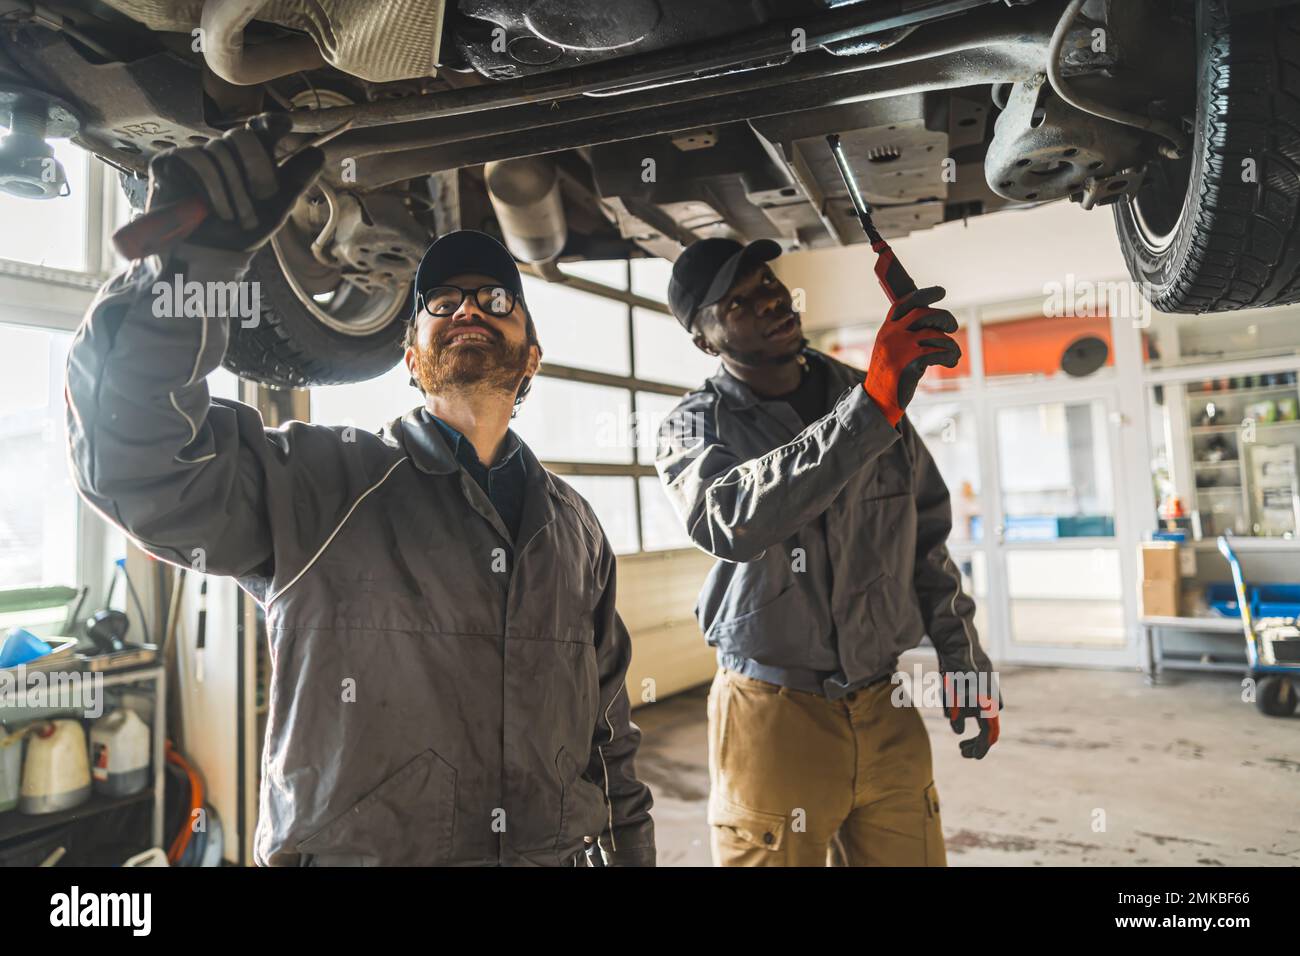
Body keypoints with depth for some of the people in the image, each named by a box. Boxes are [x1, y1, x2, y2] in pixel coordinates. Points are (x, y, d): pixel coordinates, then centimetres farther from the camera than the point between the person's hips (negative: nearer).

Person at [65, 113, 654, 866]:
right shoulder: (316, 483, -6)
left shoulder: (574, 526, 6)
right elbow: (138, 455, -23)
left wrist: (632, 849, 10)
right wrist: (192, 257, -33)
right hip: (349, 849, -3)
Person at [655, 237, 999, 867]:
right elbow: (728, 520, -31)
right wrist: (871, 408, -35)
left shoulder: (863, 393, 6)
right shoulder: (694, 426, -7)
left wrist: (964, 666, 13)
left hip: (887, 714, 4)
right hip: (773, 718, -3)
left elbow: (927, 538, 14)